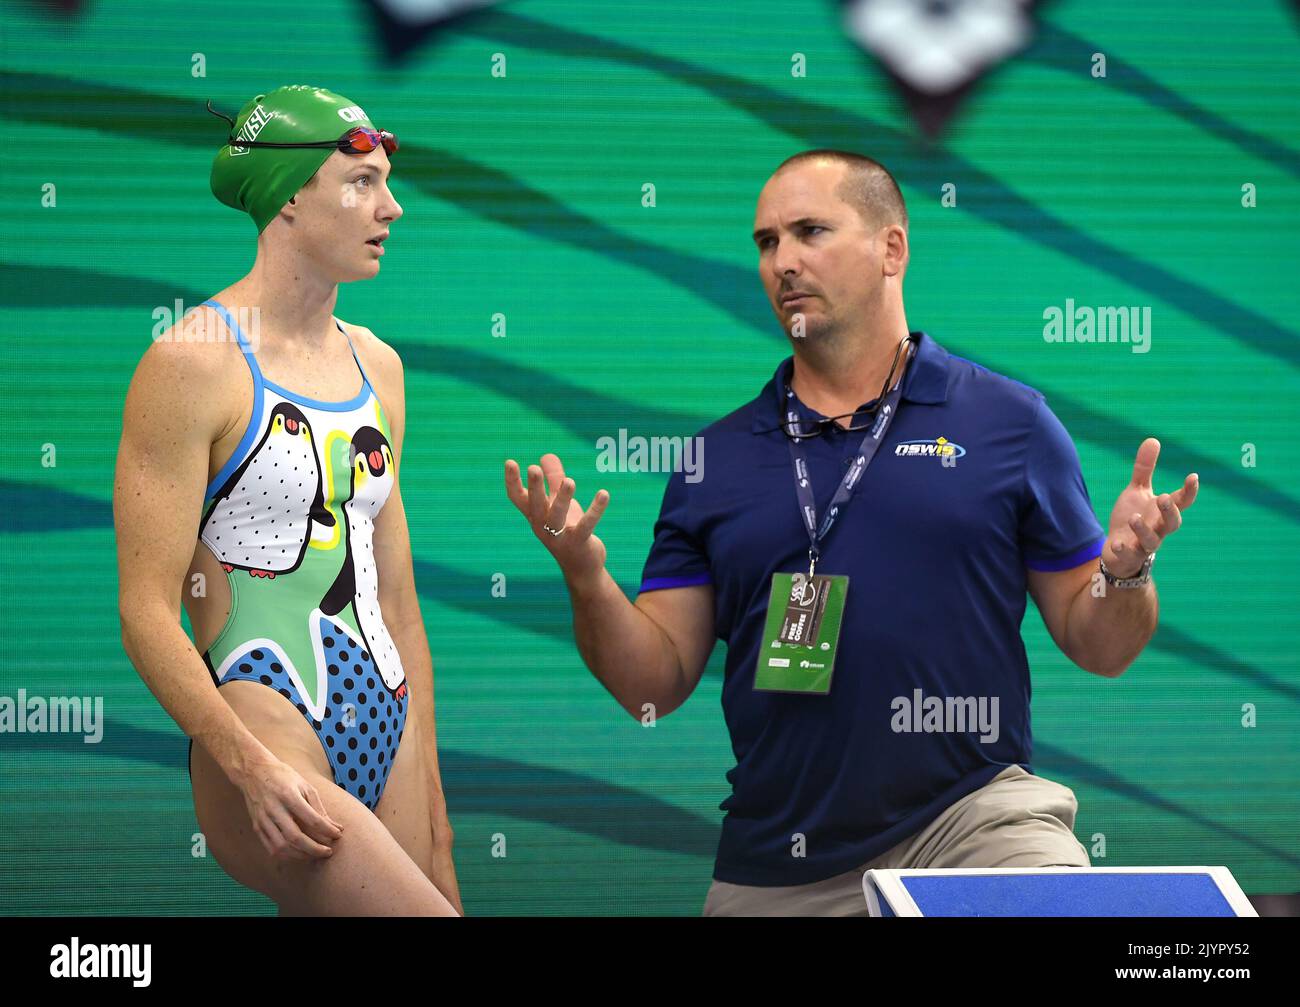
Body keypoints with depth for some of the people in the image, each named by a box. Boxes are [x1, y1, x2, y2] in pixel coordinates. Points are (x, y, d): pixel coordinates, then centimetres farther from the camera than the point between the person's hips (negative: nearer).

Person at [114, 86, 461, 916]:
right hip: (263, 747, -7)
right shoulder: (193, 363, -7)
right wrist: (253, 767, -23)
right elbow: (147, 613, -12)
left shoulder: (377, 366, 15)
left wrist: (433, 799, 15)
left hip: (384, 735, 7)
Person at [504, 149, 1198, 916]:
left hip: (971, 815, -3)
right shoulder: (718, 458, 10)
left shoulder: (1008, 422, 4)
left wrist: (1125, 570, -14)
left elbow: (1096, 647, 6)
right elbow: (657, 684, 9)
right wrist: (587, 579, -8)